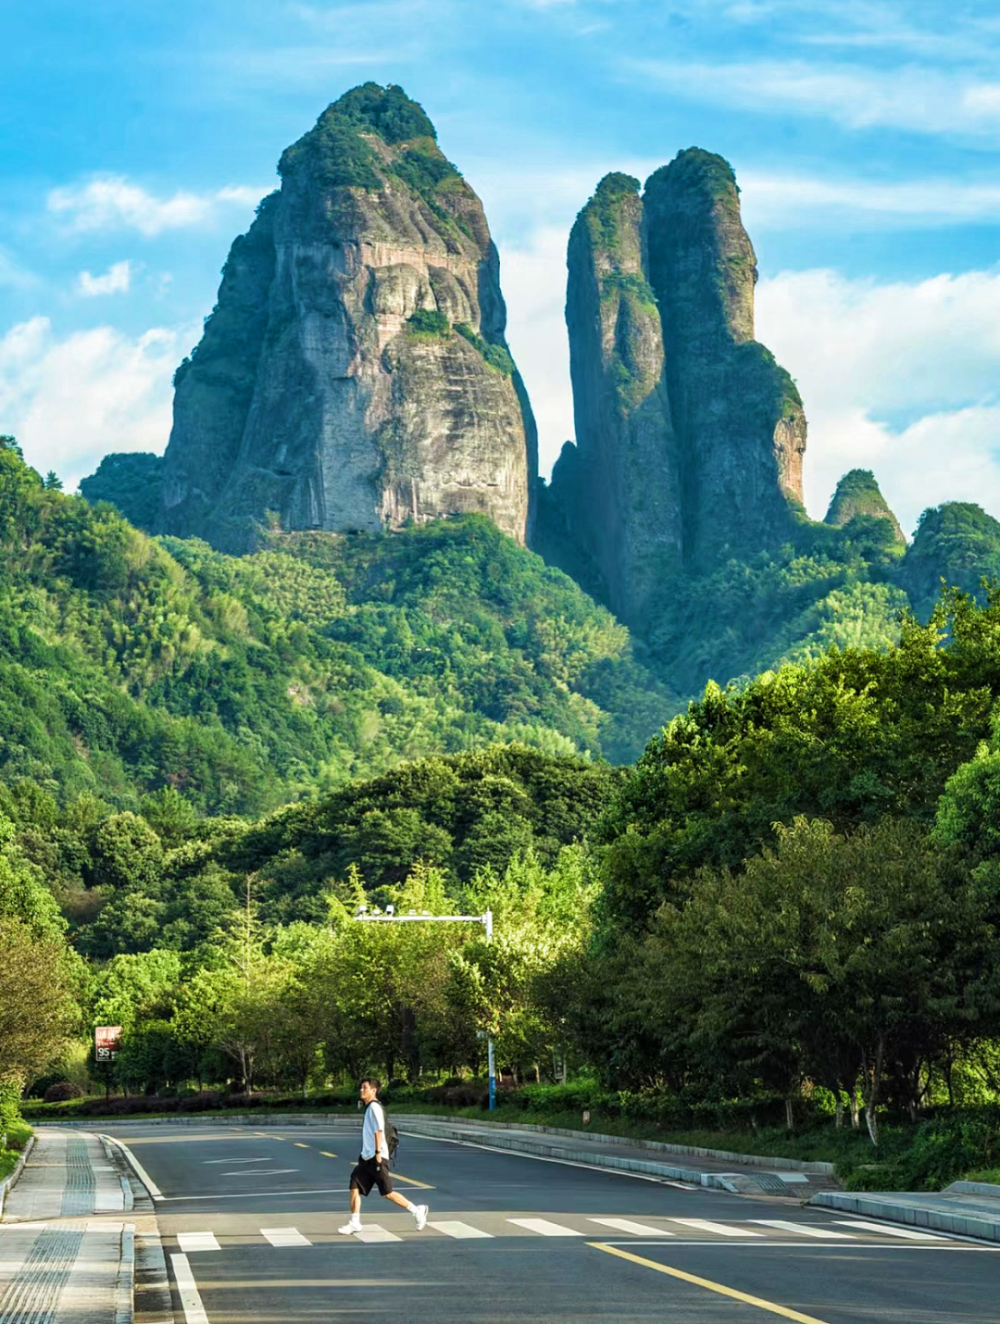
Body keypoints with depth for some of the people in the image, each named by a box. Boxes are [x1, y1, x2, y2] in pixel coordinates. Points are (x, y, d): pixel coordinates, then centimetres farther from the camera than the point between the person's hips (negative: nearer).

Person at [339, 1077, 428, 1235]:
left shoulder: (374, 1107, -12)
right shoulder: (369, 1107, 16)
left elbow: (378, 1131, -18)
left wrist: (378, 1152, -23)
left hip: (376, 1157, -9)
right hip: (367, 1157, 9)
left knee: (387, 1192, -5)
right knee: (355, 1187, 1)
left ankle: (417, 1211, 6)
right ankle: (354, 1223, 2)